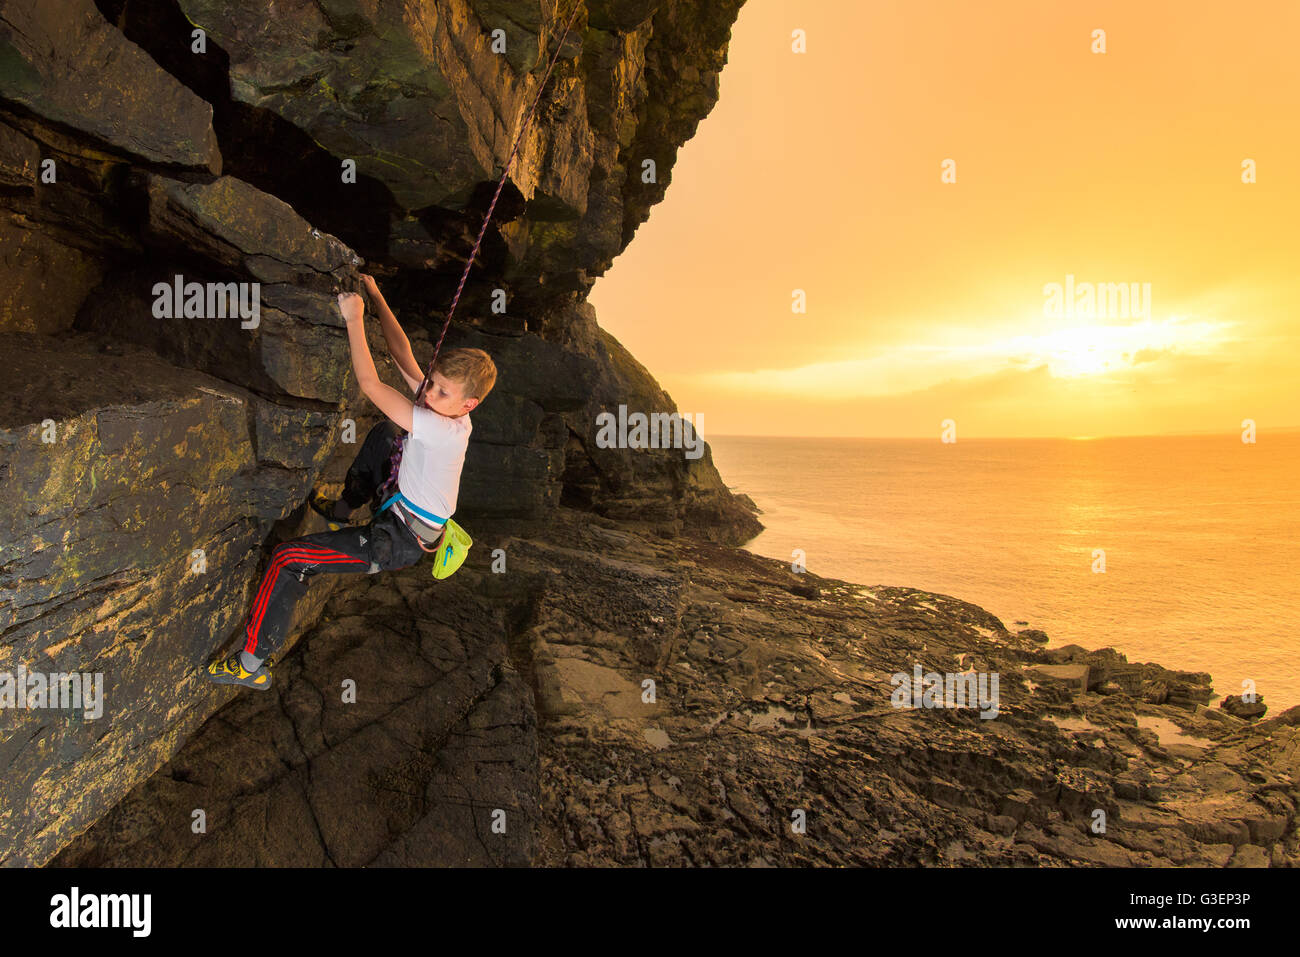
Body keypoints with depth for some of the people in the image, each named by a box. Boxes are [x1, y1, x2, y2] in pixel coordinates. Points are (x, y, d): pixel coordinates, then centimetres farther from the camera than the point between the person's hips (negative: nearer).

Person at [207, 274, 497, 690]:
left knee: (287, 557, -9)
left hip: (396, 544, -9)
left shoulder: (443, 430, -30)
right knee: (385, 433, 27)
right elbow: (403, 356, 2)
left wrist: (354, 318, -23)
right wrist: (376, 297, 3)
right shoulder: (449, 416, -5)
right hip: (404, 520, 9)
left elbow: (370, 384, -30)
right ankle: (342, 511, 38)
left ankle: (254, 663, 5)